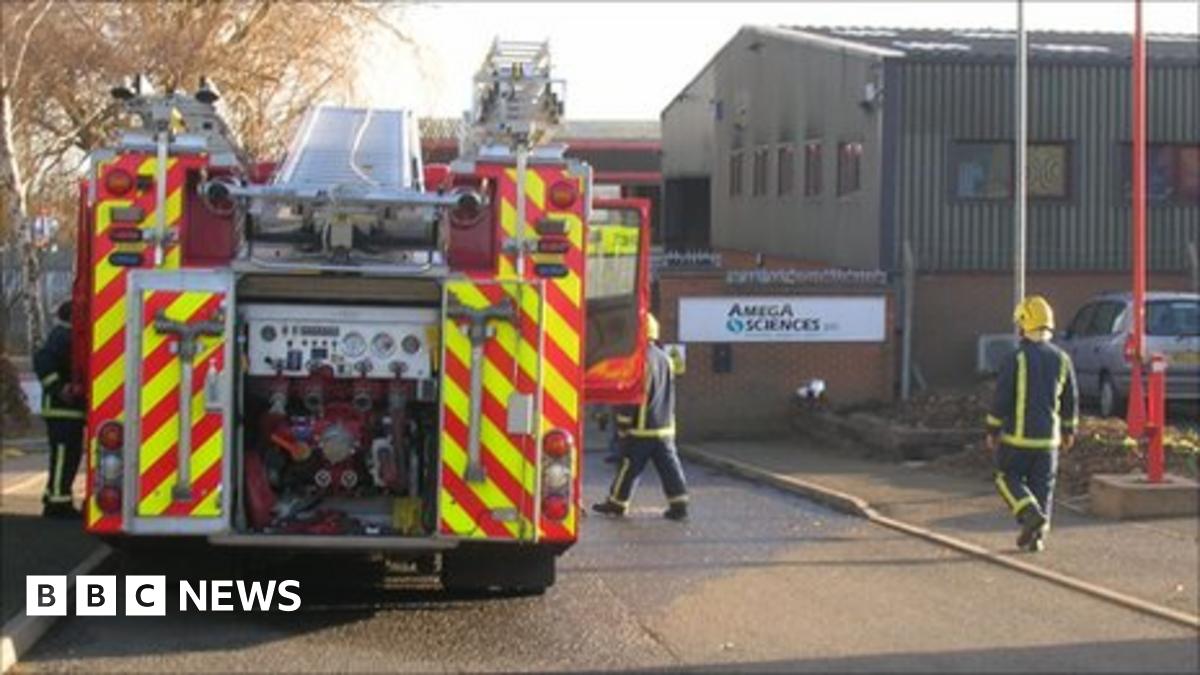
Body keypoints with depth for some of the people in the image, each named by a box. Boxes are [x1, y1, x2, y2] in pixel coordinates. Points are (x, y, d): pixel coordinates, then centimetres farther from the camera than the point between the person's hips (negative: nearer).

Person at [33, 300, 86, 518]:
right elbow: (42, 360, -24)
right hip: (62, 408, -11)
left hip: (71, 408, 11)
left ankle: (54, 498, 23)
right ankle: (58, 502, -8)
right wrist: (58, 388, -27)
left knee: (70, 453, 16)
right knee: (63, 453, -9)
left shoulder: (69, 337, 18)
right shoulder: (62, 337, -14)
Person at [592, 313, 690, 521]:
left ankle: (617, 503, 14)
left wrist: (623, 422, -8)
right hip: (665, 426, 7)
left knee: (629, 466, 3)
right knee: (669, 465, 4)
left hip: (641, 427, -7)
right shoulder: (665, 359, 10)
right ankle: (679, 504, -1)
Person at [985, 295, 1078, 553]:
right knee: (1042, 485, 10)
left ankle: (1031, 513, -12)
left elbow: (1001, 399, -11)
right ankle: (1037, 536, 9)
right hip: (1048, 437, 4)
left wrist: (992, 431, -2)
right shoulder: (1061, 359, 3)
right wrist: (1069, 430, 20)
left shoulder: (1016, 359, -12)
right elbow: (1071, 400, 9)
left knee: (1009, 478, 10)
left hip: (1018, 436, -4)